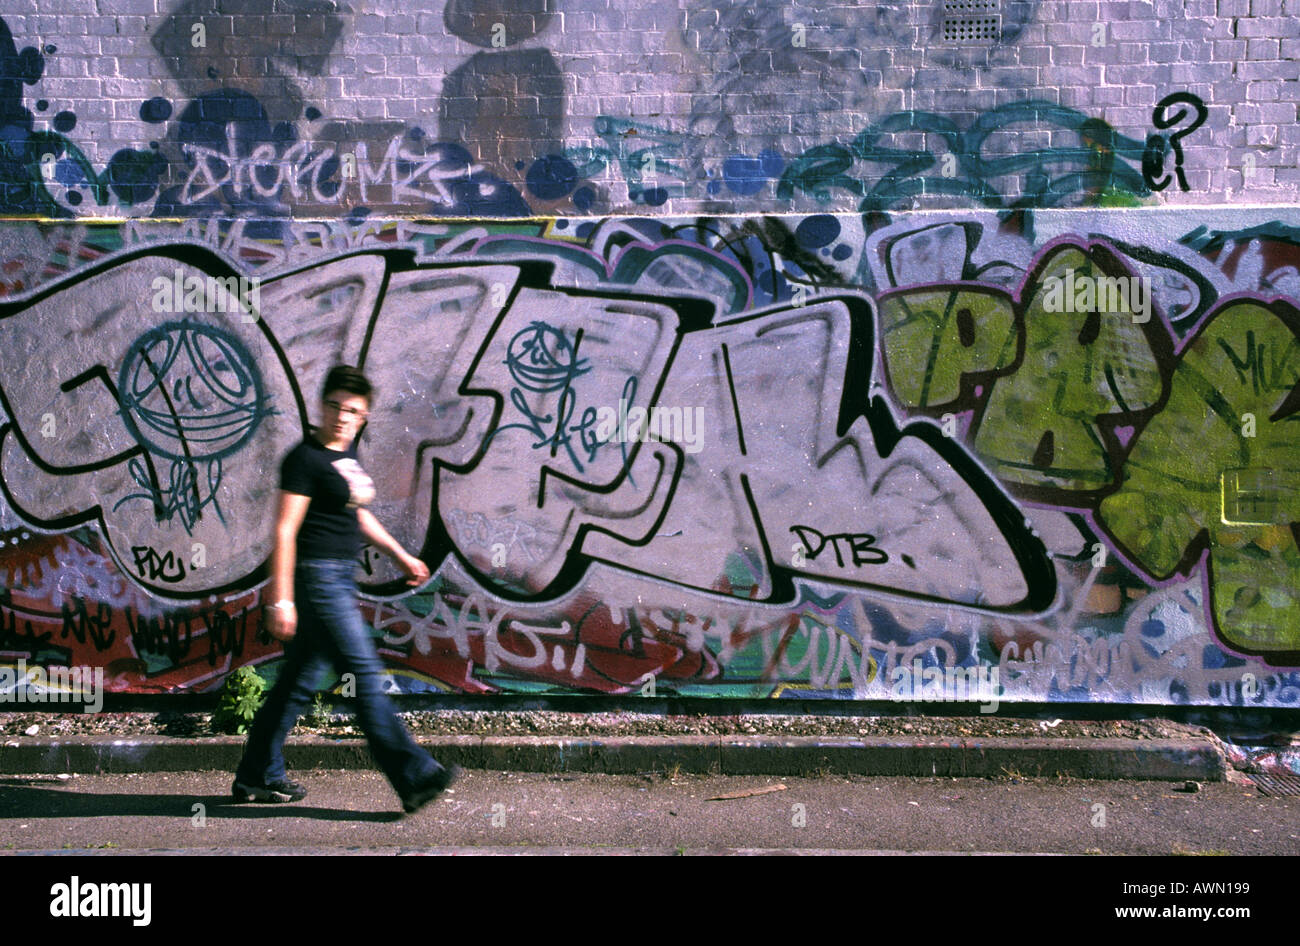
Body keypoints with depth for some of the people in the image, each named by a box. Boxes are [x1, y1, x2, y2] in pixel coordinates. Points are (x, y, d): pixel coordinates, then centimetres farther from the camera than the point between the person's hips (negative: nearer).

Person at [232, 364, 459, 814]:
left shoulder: (348, 452, 12)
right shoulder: (305, 459, -13)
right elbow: (285, 530, -16)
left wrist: (401, 555, 25)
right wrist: (281, 599, -20)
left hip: (341, 577, 9)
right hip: (318, 575, -9)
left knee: (300, 679, 14)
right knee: (366, 674, -6)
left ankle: (256, 777, 25)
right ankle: (414, 778, -2)